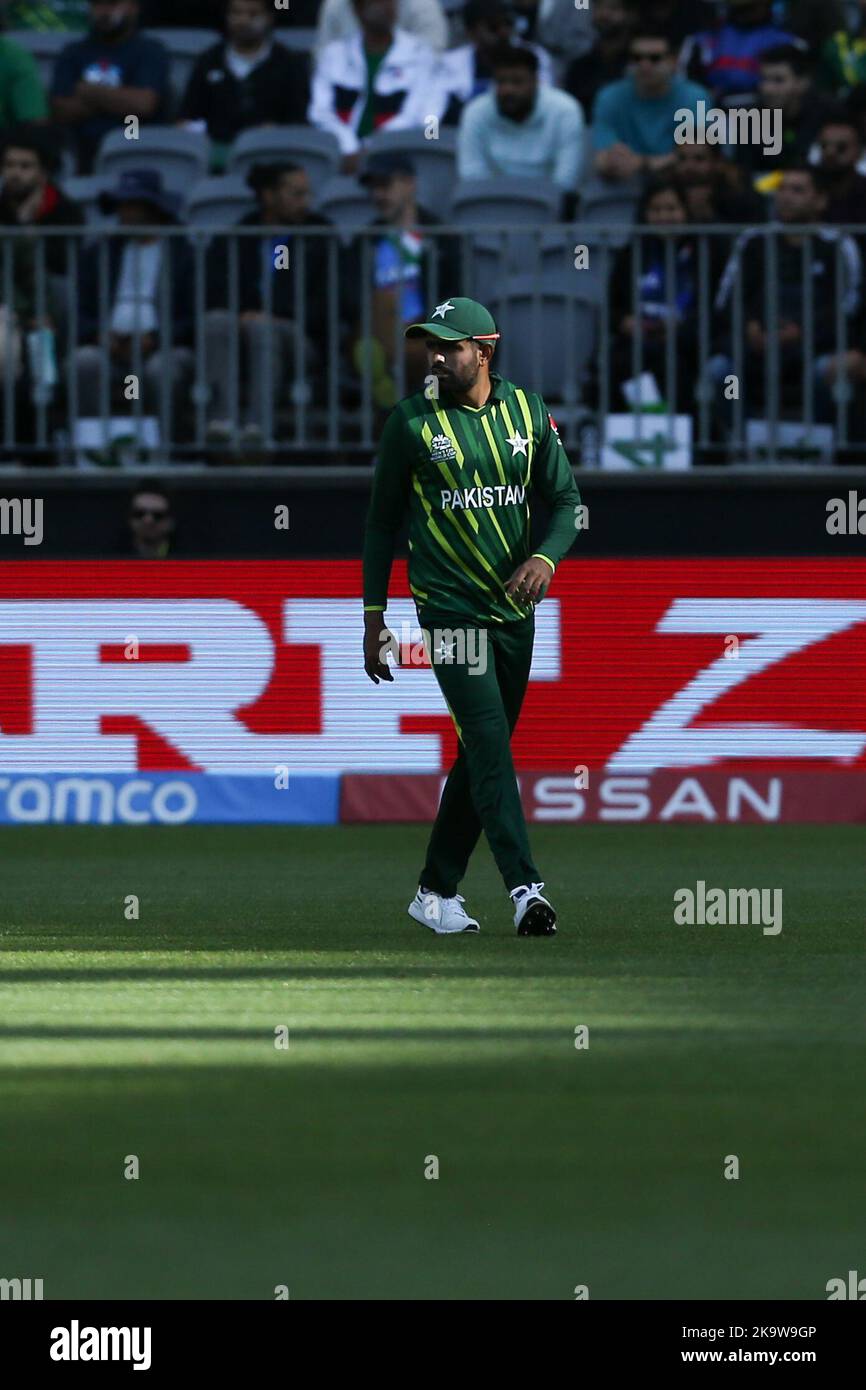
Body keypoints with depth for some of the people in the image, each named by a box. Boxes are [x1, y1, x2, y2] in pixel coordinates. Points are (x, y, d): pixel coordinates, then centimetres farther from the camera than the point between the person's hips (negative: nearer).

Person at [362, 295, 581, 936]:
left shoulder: (527, 411, 4)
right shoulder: (411, 421, -3)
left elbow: (565, 500, 8)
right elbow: (383, 520, 4)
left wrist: (546, 556, -13)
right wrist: (374, 616, 1)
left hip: (516, 609, 4)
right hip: (450, 610, -4)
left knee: (483, 752, 10)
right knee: (490, 746, -15)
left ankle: (436, 891, 21)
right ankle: (526, 890, -23)